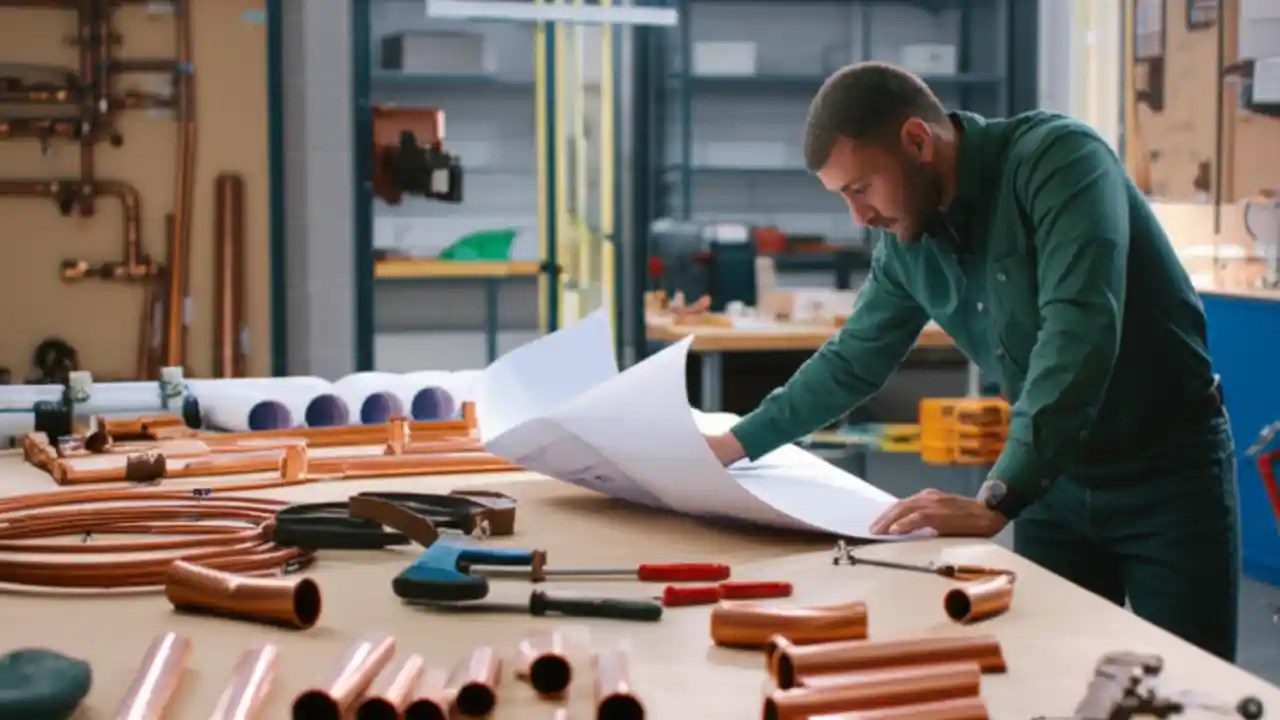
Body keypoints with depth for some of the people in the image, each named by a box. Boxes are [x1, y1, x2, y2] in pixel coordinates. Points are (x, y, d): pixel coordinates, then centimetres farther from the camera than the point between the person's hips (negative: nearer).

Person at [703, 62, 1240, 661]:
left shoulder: (1058, 160, -23)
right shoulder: (906, 241, -1)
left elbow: (1078, 338, -34)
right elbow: (853, 360, 14)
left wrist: (995, 503, -38)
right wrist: (738, 443, 12)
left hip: (1168, 467, -6)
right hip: (1055, 475, 6)